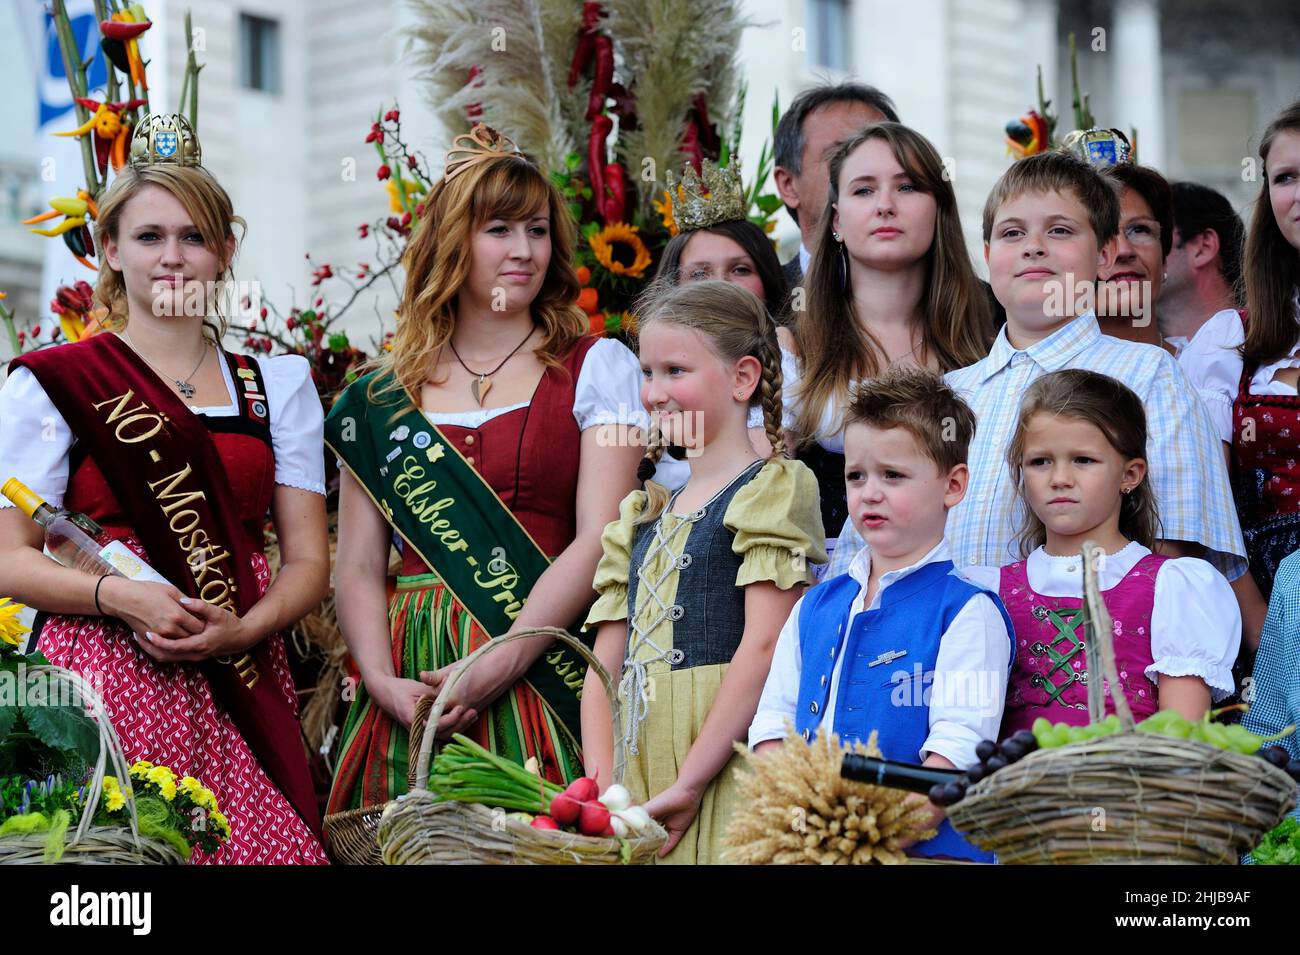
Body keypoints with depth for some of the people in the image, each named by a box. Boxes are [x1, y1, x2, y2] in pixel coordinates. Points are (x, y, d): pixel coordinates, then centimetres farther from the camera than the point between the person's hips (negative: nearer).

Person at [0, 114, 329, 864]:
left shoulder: (275, 386, 16)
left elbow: (308, 560, 11)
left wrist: (245, 628, -8)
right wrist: (122, 596, -16)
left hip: (241, 680, 3)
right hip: (106, 674, -3)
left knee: (266, 845, -11)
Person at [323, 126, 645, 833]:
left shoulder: (596, 368, 7)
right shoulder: (382, 396, 13)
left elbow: (597, 541, -4)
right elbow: (358, 567, 9)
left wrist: (499, 664, -14)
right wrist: (383, 682, -9)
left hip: (538, 665, -2)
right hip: (412, 678, 2)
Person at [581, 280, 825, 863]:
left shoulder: (772, 489, -1)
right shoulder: (641, 518, 19)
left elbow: (763, 647, -11)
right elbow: (605, 666, 14)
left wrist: (689, 784, -17)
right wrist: (602, 784, -3)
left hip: (727, 771, -6)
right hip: (638, 781, 6)